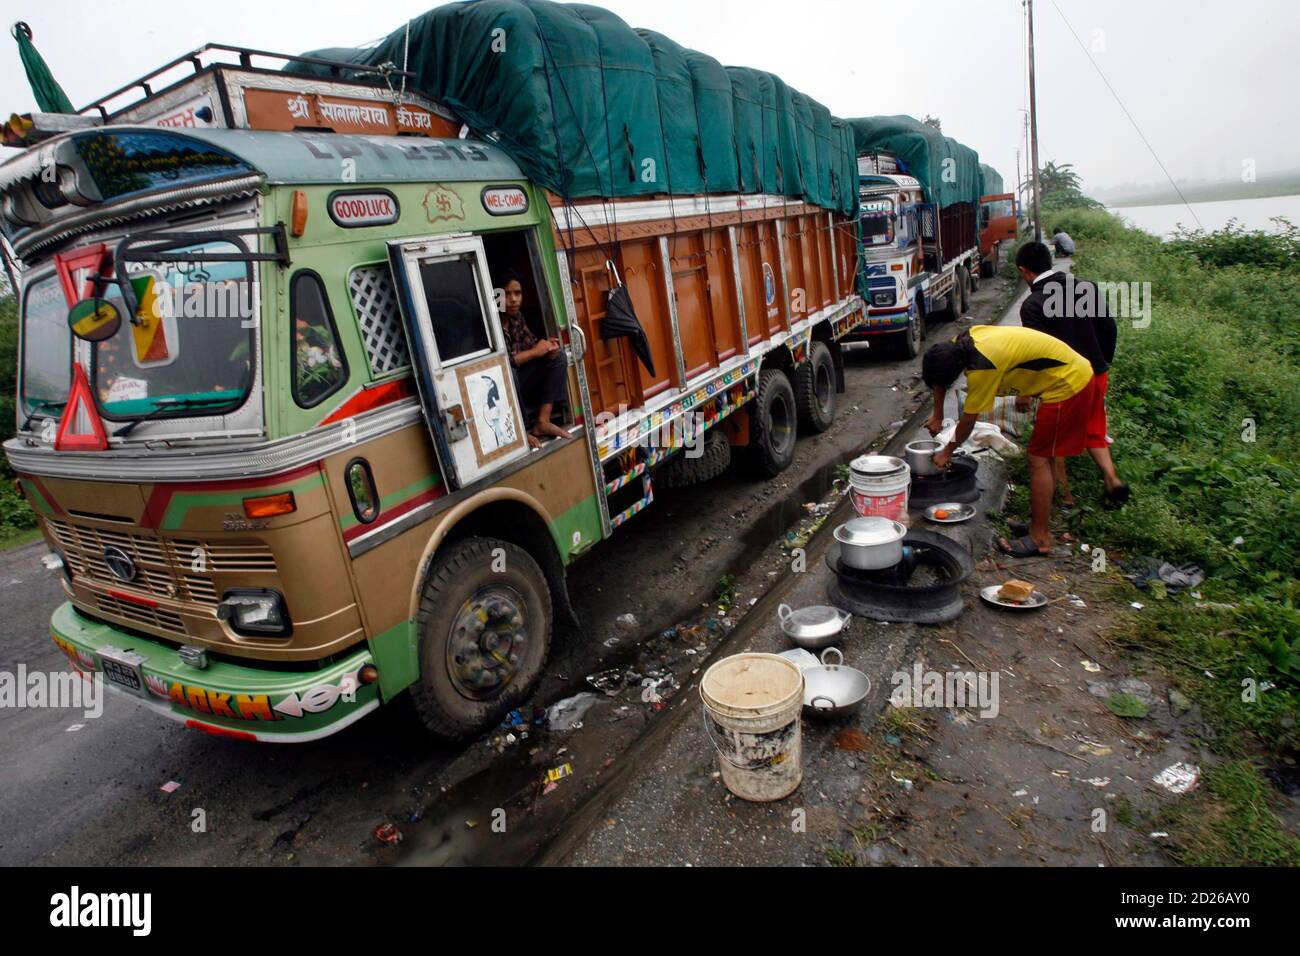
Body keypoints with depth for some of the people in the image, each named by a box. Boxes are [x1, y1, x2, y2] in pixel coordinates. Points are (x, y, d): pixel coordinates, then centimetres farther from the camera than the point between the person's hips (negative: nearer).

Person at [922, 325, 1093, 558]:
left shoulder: (981, 368, -27)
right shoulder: (964, 340, -4)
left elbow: (968, 420, -15)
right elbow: (939, 377, 16)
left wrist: (947, 452, -1)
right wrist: (937, 416, 20)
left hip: (1067, 383, -10)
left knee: (1039, 458, -7)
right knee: (1044, 456, 15)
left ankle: (1040, 538, -2)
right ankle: (1041, 521, 25)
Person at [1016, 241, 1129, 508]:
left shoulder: (1032, 304, -17)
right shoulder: (1087, 287, 1)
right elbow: (1108, 328, 5)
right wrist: (1104, 363, 18)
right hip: (1096, 374, 6)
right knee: (1094, 432, 23)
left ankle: (1065, 495, 18)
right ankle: (1113, 480, 10)